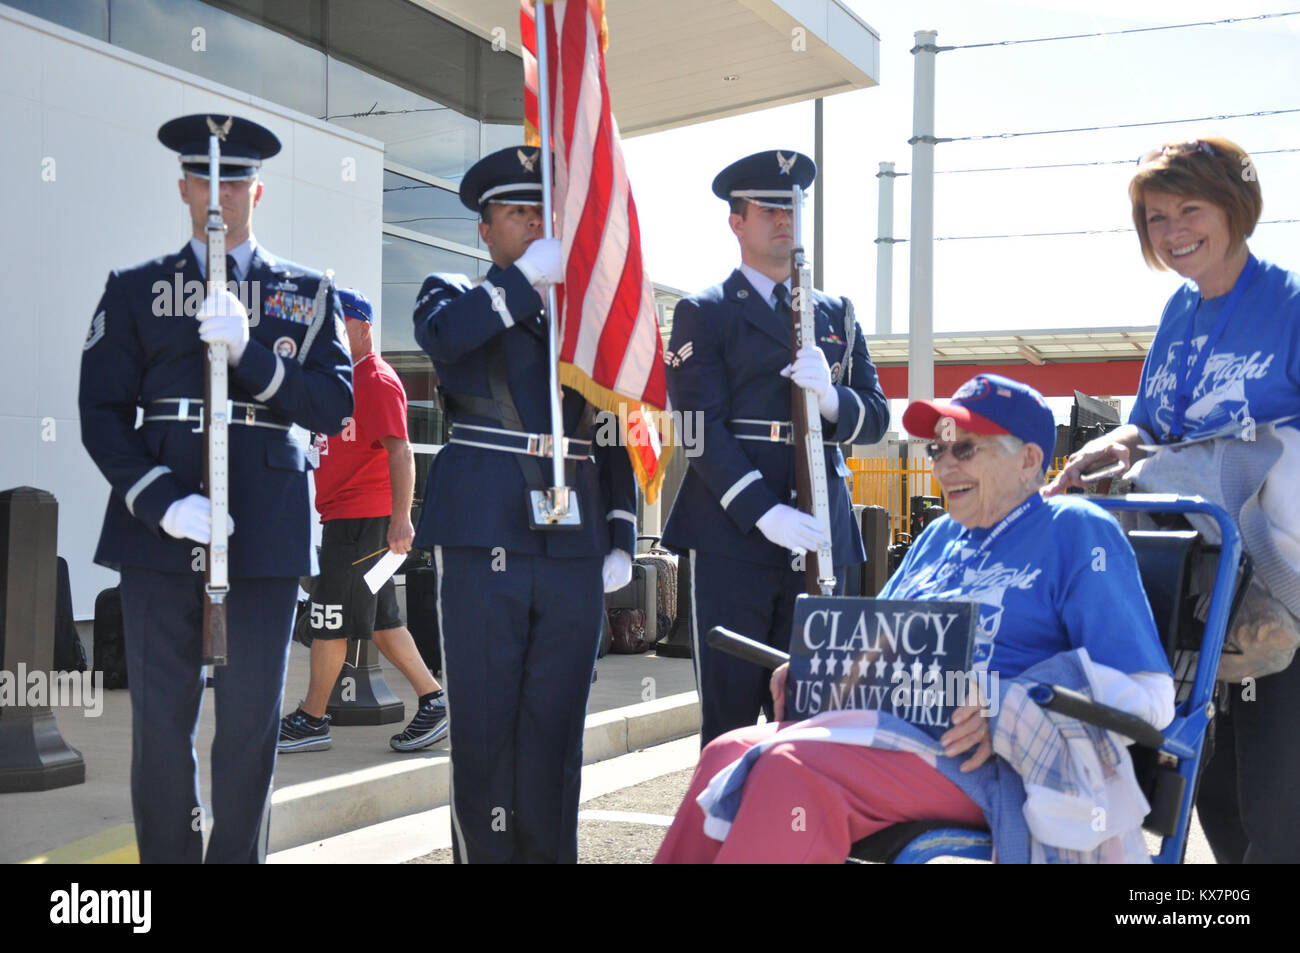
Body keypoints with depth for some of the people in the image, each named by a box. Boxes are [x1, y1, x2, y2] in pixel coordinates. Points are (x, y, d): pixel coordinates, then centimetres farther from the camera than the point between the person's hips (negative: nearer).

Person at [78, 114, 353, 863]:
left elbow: (335, 406, 0)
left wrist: (249, 351, -14)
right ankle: (166, 857, 16)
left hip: (267, 533, 0)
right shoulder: (135, 290, 11)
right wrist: (162, 502, -12)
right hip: (160, 532, 0)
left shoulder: (308, 292, 11)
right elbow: (103, 413, 3)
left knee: (251, 722, 3)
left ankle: (236, 856, 15)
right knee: (161, 720, 3)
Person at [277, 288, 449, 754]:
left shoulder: (378, 382, -13)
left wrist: (400, 519, -27)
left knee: (327, 620, -3)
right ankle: (433, 702, 17)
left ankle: (311, 720, 7)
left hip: (362, 518, -10)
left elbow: (401, 453, -21)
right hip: (339, 516, 10)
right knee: (381, 618, 11)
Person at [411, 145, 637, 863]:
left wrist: (621, 539, 10)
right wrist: (526, 275, -16)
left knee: (557, 724, 6)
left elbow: (616, 438, 18)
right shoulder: (454, 294, 12)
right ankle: (486, 853, 9)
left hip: (574, 545, 3)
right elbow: (441, 334, -15)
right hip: (483, 536, -3)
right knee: (484, 722, 0)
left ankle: (550, 852, 14)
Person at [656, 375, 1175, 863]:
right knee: (729, 752, -16)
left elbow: (1149, 696, -8)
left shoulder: (1075, 531, 1)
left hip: (979, 758, -8)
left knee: (792, 770, -30)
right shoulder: (941, 535, 25)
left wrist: (1011, 712, -21)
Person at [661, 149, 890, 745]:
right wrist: (764, 512, -18)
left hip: (819, 538, 4)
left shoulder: (836, 314, 19)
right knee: (730, 715, -1)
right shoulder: (703, 314, 5)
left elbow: (875, 418, 13)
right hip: (733, 537, -4)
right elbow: (701, 427, -6)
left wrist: (831, 397, -11)